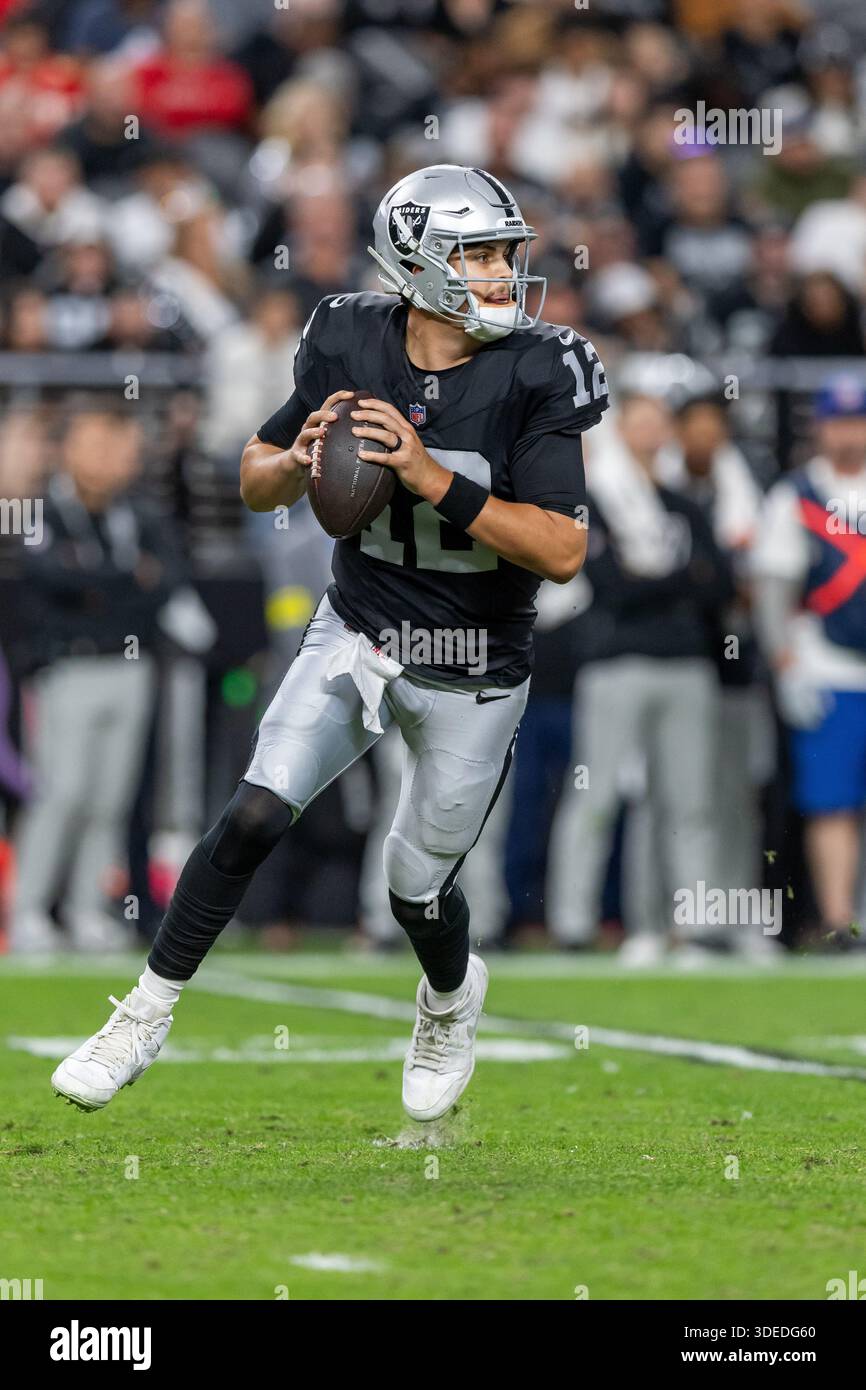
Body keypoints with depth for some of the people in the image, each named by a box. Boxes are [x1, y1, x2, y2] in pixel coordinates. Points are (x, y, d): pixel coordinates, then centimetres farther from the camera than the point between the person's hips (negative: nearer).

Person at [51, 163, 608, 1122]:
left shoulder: (533, 377, -19)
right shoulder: (351, 347, -9)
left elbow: (562, 552, -25)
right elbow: (256, 483, 3)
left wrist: (435, 480, -32)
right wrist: (300, 460, -21)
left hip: (471, 679, -2)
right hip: (354, 638, 2)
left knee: (418, 886, 9)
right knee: (255, 816, -13)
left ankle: (451, 1001, 44)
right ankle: (146, 1016, 3)